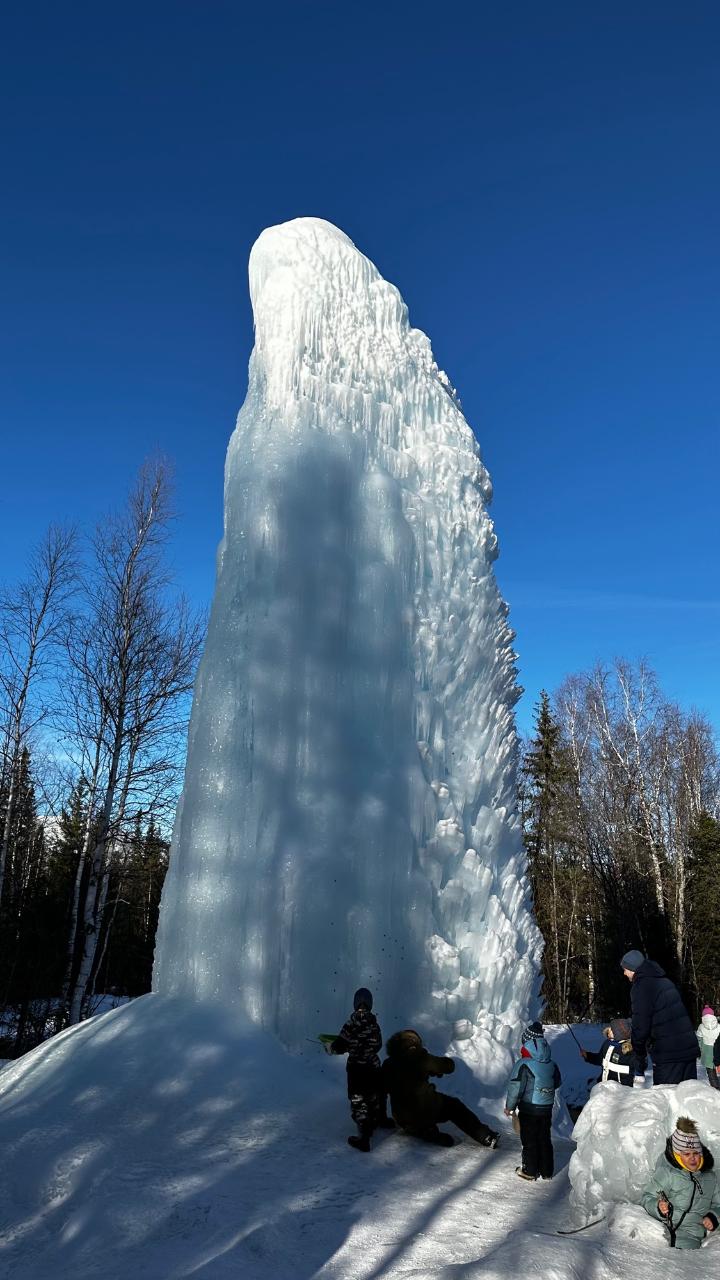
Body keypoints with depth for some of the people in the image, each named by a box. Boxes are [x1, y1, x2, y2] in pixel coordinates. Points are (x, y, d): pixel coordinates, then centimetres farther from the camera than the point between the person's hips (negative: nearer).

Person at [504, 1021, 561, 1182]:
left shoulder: (524, 1064, -20)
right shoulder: (552, 1064, -2)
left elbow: (516, 1088, -18)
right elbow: (558, 1083, 13)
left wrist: (509, 1106, -5)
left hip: (529, 1109, -5)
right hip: (547, 1108, 5)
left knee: (529, 1140, 9)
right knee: (545, 1139, 17)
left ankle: (529, 1171, 19)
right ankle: (547, 1171, 27)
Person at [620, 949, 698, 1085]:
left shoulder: (641, 986, -12)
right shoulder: (664, 980, 16)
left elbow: (640, 1026, -14)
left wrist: (640, 1060, -2)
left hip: (667, 1054, -9)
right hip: (689, 1048, 9)